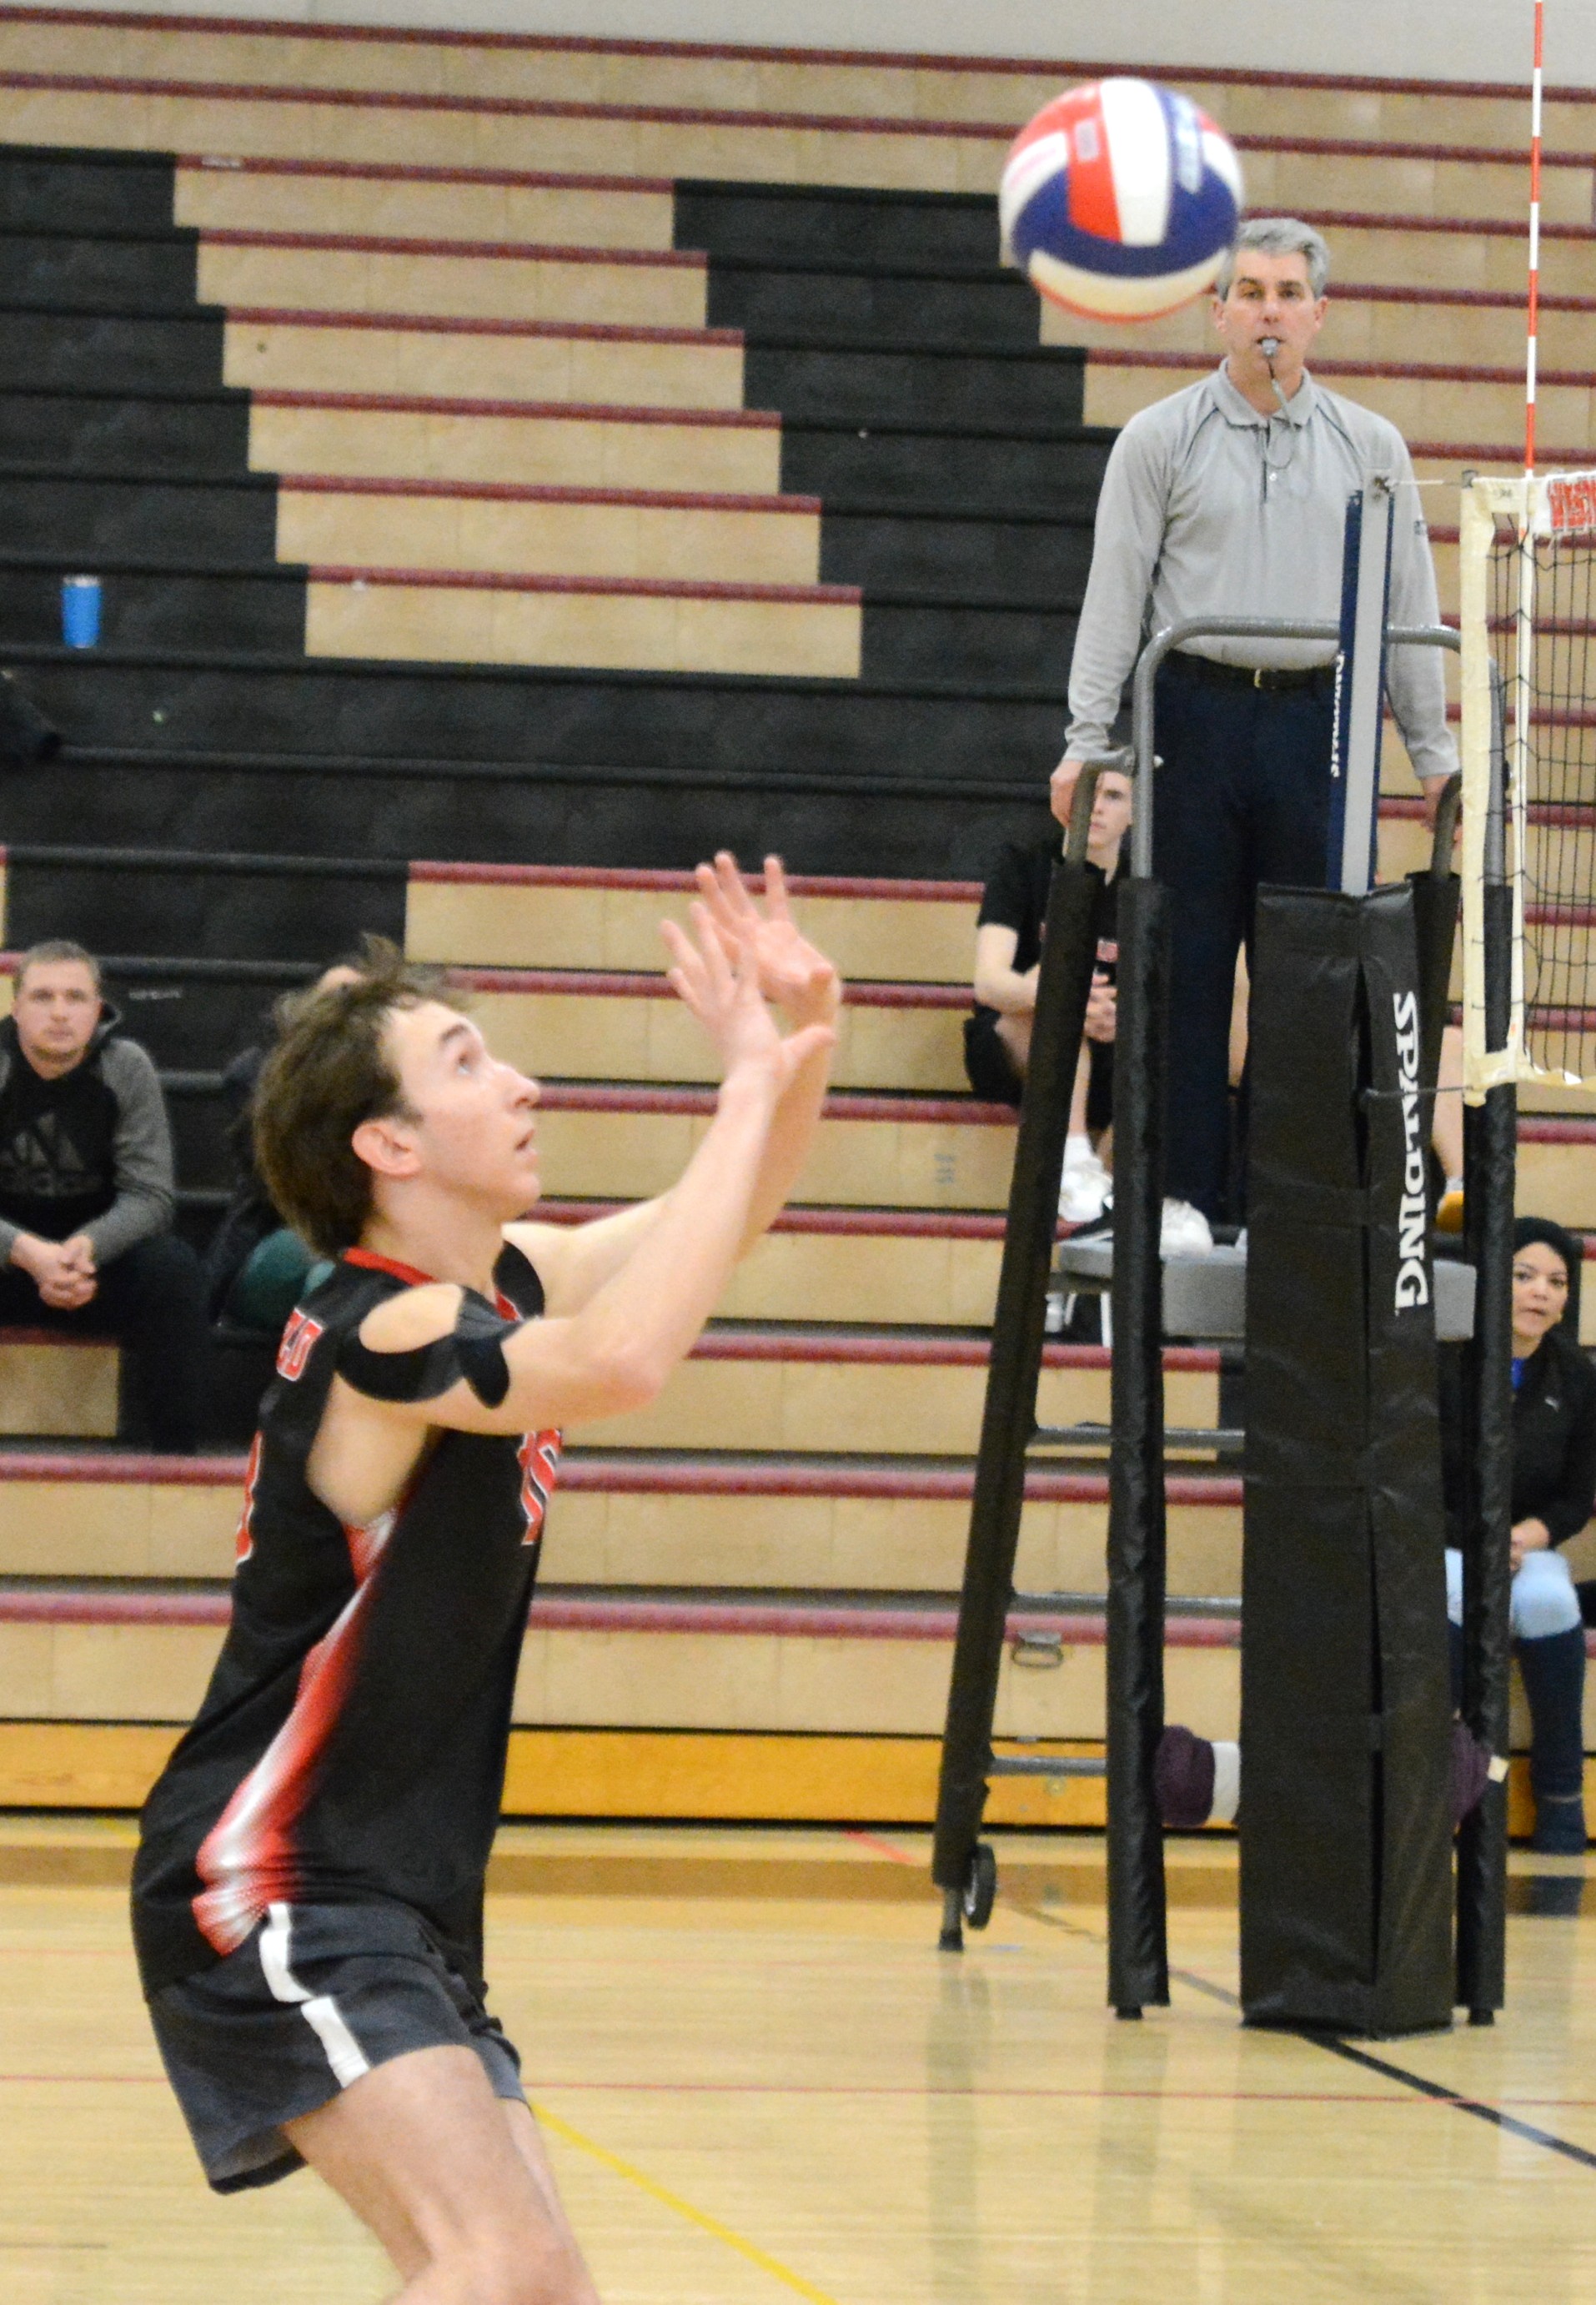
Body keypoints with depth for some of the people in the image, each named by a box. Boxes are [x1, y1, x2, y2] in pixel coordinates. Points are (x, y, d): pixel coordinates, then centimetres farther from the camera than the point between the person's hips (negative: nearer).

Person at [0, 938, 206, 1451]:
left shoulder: (126, 1068, -8)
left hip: (99, 1255, 1)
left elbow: (149, 1194, -11)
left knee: (172, 1268, -29)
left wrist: (87, 1248, -32)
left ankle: (172, 1451, -19)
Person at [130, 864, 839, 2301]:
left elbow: (731, 1212, 21)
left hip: (401, 1911, 10)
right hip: (274, 1897, -10)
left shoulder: (504, 1282, 9)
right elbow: (622, 1363, -39)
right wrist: (752, 1080, -31)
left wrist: (807, 1035, 1)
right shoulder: (383, 1335, -19)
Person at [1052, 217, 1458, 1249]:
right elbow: (1115, 594, 4)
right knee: (1185, 967, 0)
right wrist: (1088, 739, -1)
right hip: (1194, 713, -1)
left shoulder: (1370, 447, 9)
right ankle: (1183, 1190, 6)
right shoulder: (1160, 439, 4)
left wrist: (1435, 753, 8)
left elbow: (1410, 605, 11)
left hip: (1318, 724, 1)